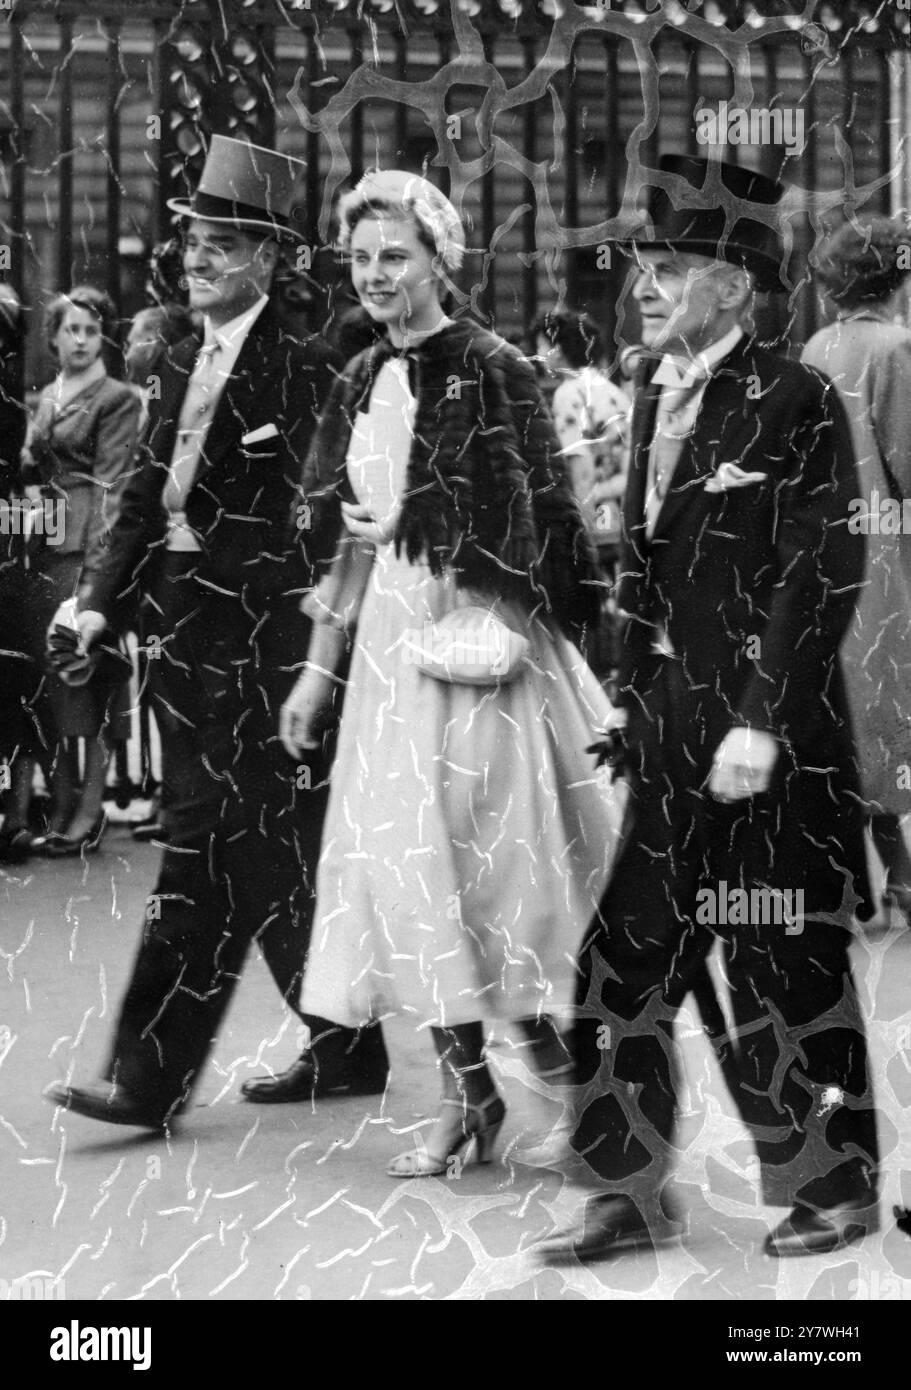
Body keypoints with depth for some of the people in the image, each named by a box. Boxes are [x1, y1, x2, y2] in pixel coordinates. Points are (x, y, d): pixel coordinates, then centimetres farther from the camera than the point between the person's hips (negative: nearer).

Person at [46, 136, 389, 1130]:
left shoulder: (302, 366, -8)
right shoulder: (183, 362, 15)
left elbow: (297, 511, -13)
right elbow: (147, 496, 13)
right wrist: (103, 601, 2)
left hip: (253, 632, -8)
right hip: (182, 630, 8)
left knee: (204, 853, -6)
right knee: (271, 854, 13)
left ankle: (150, 1079, -1)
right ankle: (347, 1050, 25)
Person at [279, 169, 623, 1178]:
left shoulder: (491, 372, -8)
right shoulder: (362, 382, 10)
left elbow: (532, 528, -10)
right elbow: (343, 539, 13)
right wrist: (319, 666, 11)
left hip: (480, 631, -6)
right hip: (390, 633, 6)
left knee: (490, 848, 0)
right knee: (399, 854, 3)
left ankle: (535, 1022, 25)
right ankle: (464, 1086, 12)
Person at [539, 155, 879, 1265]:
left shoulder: (794, 404, -12)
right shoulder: (654, 395, 12)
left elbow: (821, 576, -17)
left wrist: (761, 723, -20)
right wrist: (629, 695, 10)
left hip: (765, 736, -7)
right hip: (669, 736, 7)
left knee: (783, 972, 5)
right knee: (625, 967, 6)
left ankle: (832, 1191, 23)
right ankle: (629, 1195, 18)